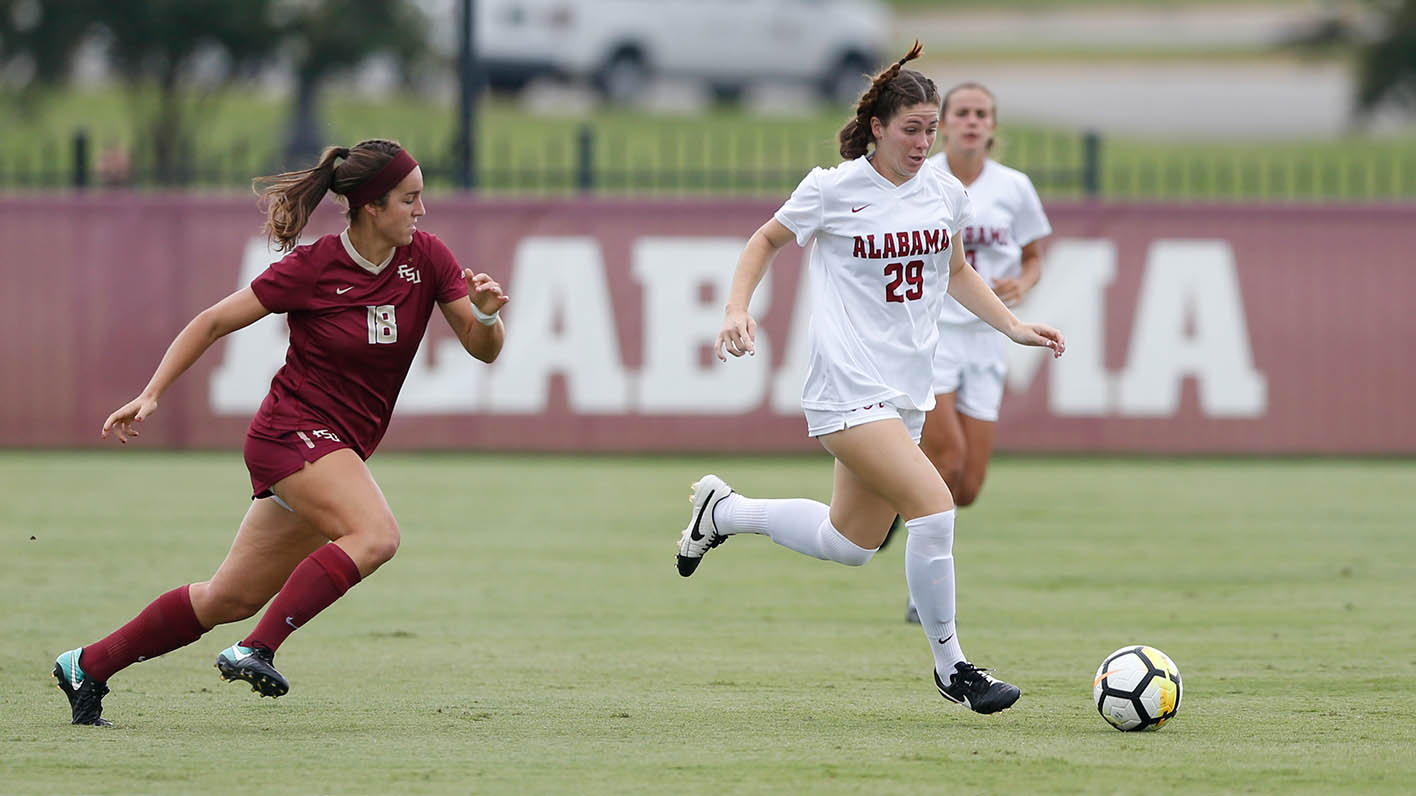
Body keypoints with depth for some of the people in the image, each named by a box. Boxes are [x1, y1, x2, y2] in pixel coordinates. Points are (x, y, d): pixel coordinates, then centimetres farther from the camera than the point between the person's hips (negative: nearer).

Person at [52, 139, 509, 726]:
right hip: (294, 430, -6)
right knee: (376, 534, -31)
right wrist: (151, 394, -7)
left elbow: (483, 349, 2)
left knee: (232, 599, 9)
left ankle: (87, 667, 21)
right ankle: (254, 651, -32)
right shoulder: (311, 268, -13)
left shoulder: (426, 259, 0)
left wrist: (486, 314, -20)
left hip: (341, 451, 6)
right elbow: (213, 322, -2)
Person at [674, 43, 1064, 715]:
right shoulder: (834, 190, -9)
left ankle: (722, 511, 37)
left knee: (850, 544, 15)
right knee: (934, 508, -20)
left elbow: (956, 273, 23)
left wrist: (1013, 326, 12)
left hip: (906, 392, 7)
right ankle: (950, 666, -6)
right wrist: (737, 309, -8)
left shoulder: (946, 194, 6)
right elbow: (767, 240, 6)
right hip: (848, 388, -7)